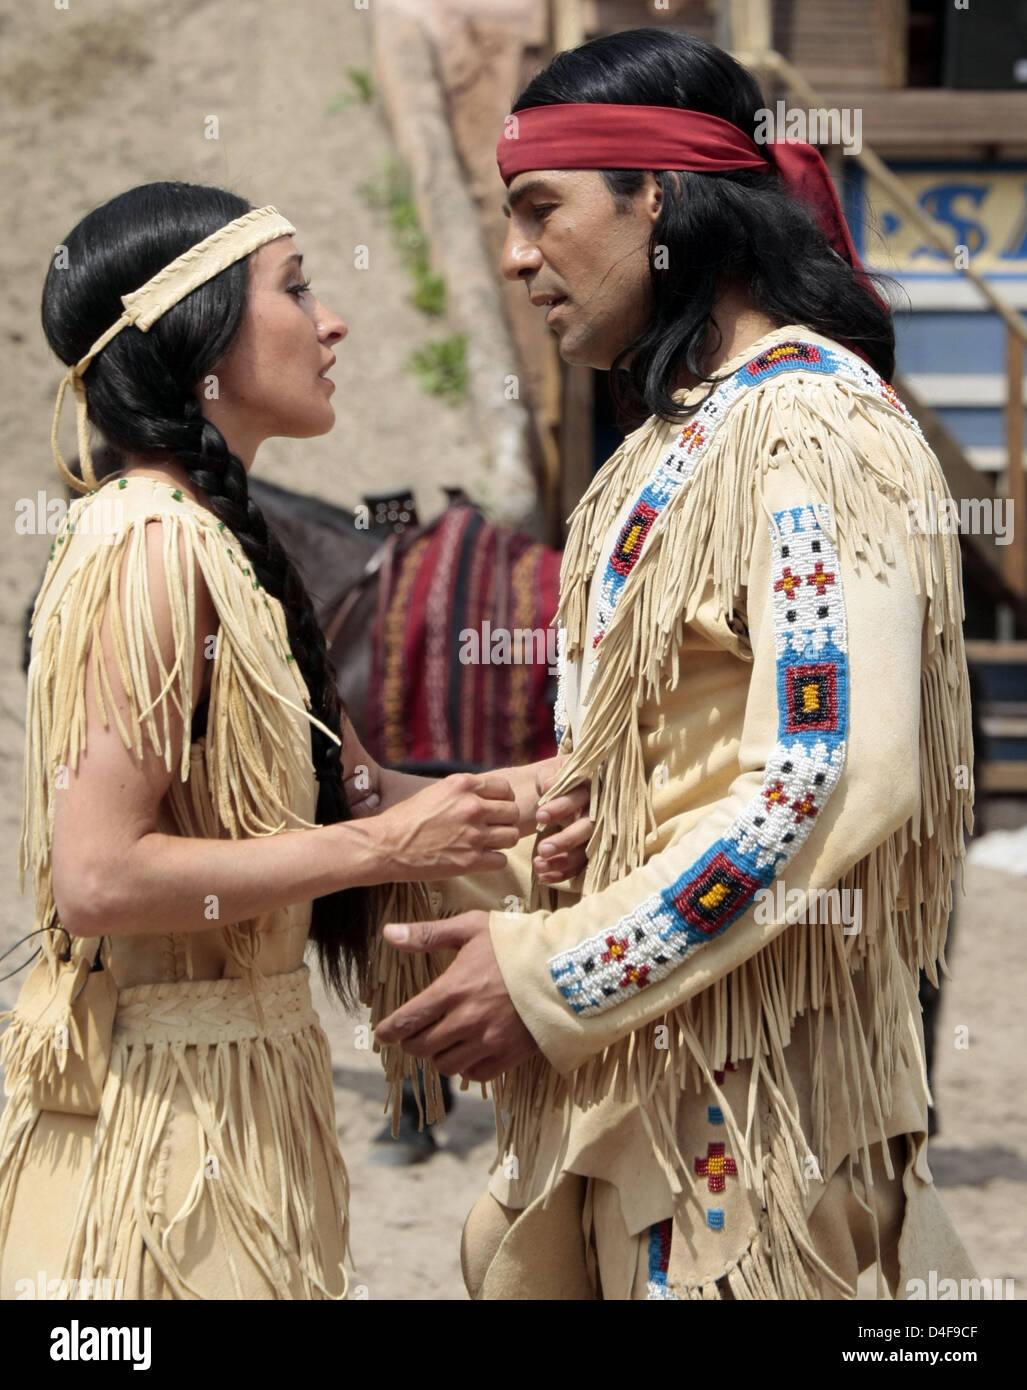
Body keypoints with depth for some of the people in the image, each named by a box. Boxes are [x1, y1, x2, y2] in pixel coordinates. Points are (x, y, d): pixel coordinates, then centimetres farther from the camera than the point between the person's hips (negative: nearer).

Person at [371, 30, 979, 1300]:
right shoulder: (682, 432, 13)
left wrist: (554, 973, -19)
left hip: (751, 1074, -8)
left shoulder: (806, 424, -14)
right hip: (640, 1056, 8)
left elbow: (836, 781, -23)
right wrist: (503, 900, 4)